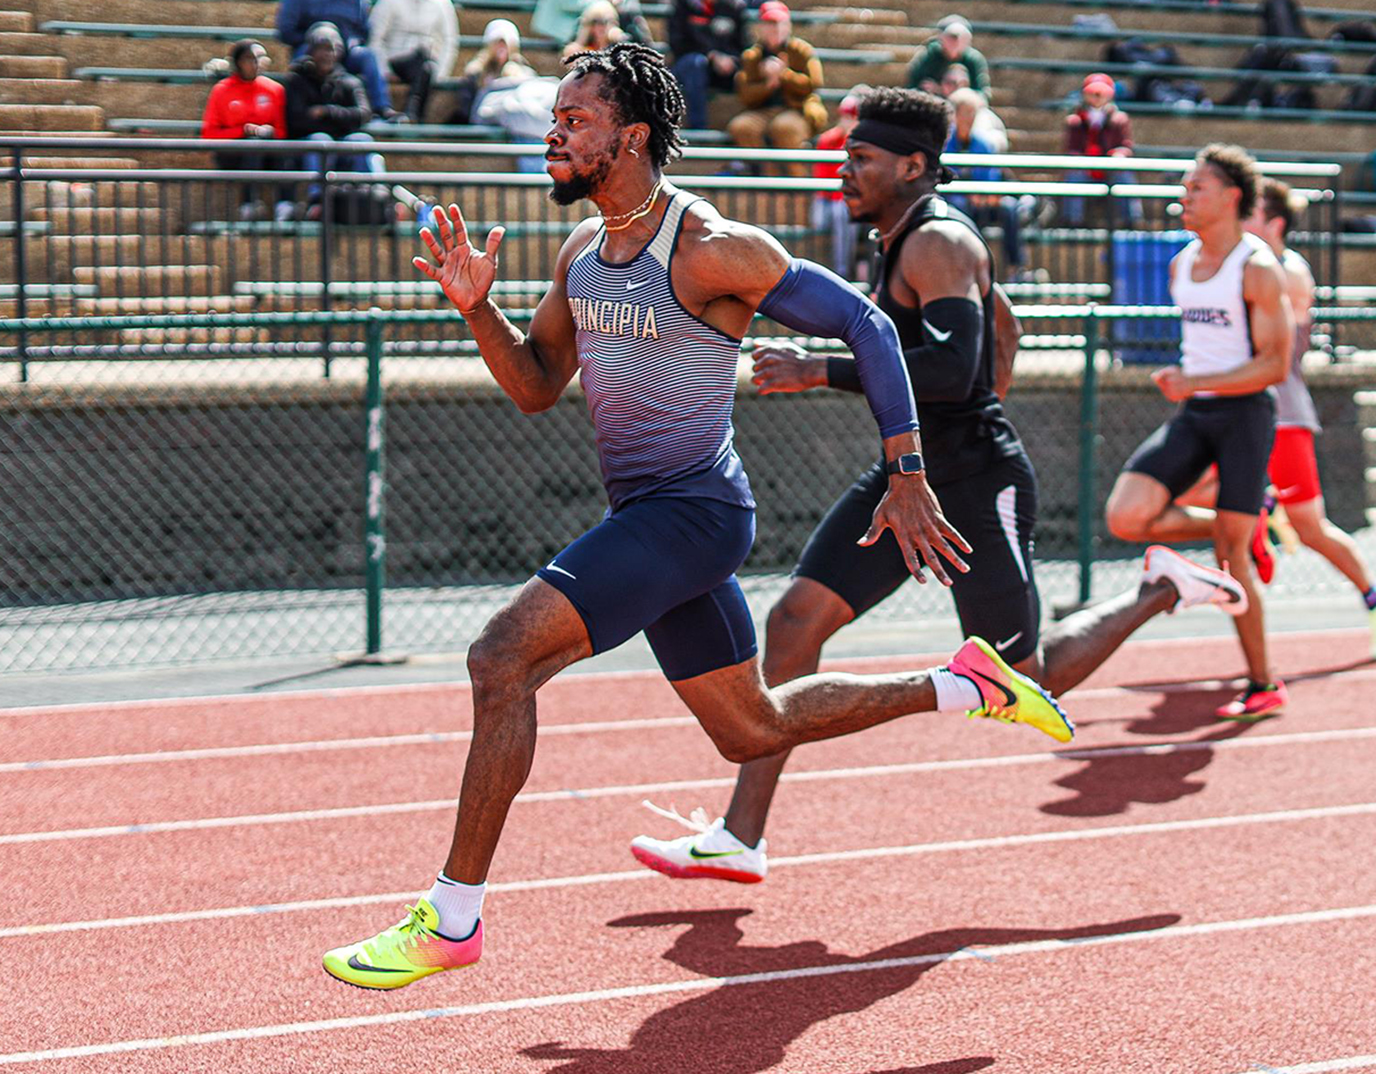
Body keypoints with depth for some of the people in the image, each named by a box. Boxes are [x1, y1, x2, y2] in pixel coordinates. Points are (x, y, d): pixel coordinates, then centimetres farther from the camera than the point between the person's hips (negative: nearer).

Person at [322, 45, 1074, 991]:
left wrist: (909, 477, -12)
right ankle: (966, 684, 35)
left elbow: (865, 324, -11)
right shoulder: (582, 253, 8)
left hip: (693, 513, -9)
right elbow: (536, 387, 16)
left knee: (502, 658, -20)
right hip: (642, 516, 9)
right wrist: (478, 308, -3)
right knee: (752, 729, 20)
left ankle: (452, 921, -13)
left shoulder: (712, 251, -17)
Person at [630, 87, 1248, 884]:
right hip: (907, 474, 9)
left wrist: (822, 372, -31)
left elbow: (953, 369, -31)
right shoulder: (912, 238, 13)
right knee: (795, 622, -5)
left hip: (977, 488, -9)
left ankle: (1159, 591, 25)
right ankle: (740, 838, -4)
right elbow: (1005, 327, 27)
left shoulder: (938, 243, -17)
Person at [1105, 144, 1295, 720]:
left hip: (1244, 413, -6)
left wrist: (1196, 384, -22)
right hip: (1193, 415, 6)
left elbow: (1274, 366, -14)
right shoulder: (1181, 266, 13)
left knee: (1233, 554, -6)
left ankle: (1263, 684, 8)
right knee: (1126, 517, -13)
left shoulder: (1258, 268, -9)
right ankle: (1229, 529, 14)